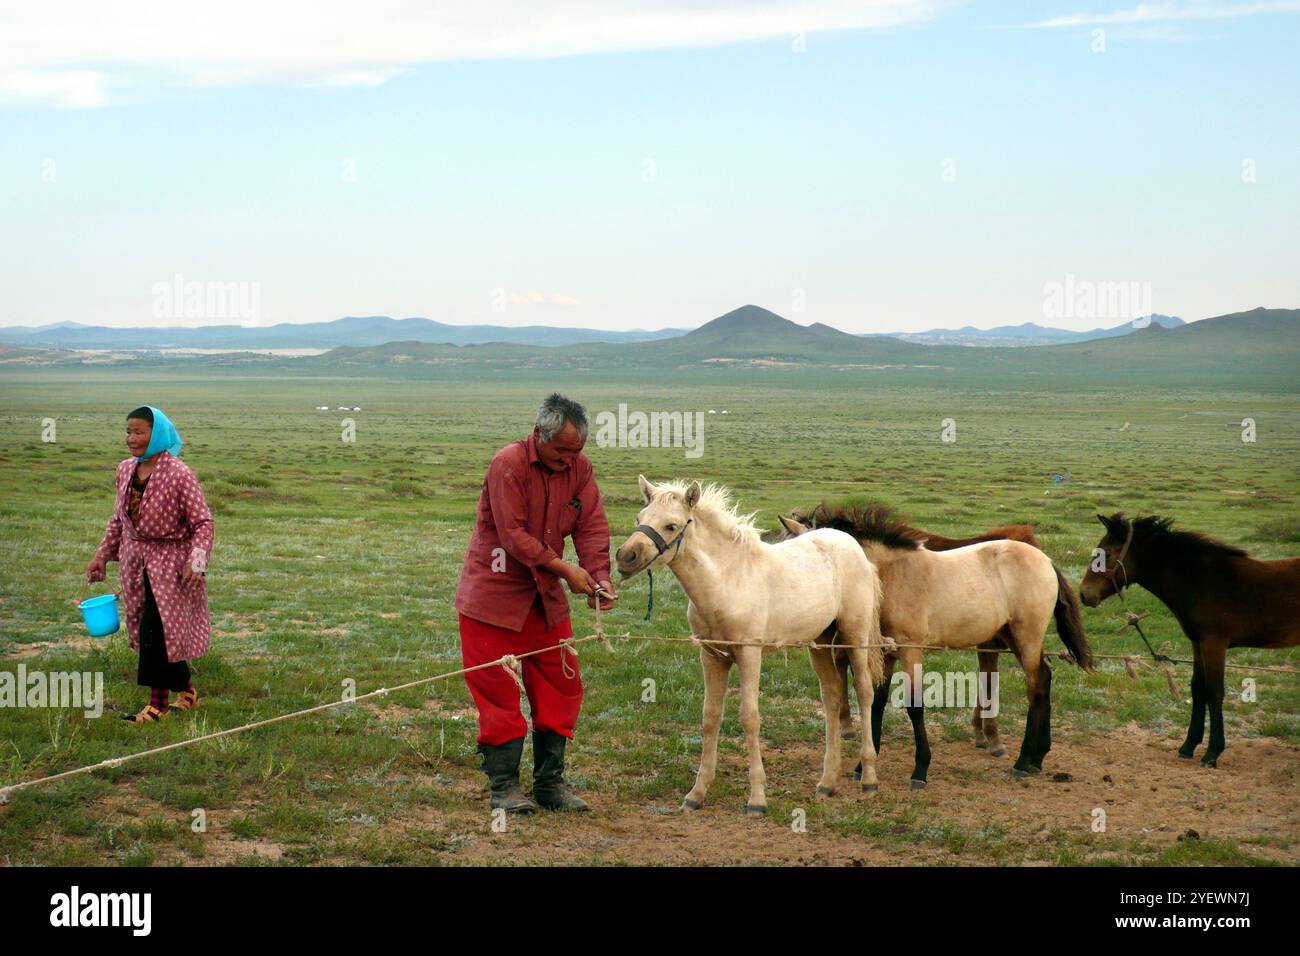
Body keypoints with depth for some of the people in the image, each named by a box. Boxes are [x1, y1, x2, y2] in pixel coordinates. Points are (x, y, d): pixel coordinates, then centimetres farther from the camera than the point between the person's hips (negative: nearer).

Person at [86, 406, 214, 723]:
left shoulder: (178, 474, -16)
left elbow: (202, 522, -14)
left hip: (170, 562, -7)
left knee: (155, 630, -11)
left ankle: (159, 703, -1)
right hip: (136, 562, 7)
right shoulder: (126, 470, 4)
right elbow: (118, 518, 17)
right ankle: (185, 691, 25)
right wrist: (102, 556, 15)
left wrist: (196, 560, -26)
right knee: (149, 630, 10)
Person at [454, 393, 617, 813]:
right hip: (495, 594, -6)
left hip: (546, 596, 6)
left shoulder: (580, 468, -1)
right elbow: (514, 536, -23)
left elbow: (592, 526, -4)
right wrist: (564, 569, -25)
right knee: (498, 691, -2)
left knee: (561, 686, 6)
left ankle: (550, 782, 17)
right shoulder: (508, 464, -19)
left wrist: (600, 576, -21)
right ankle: (503, 785, 6)